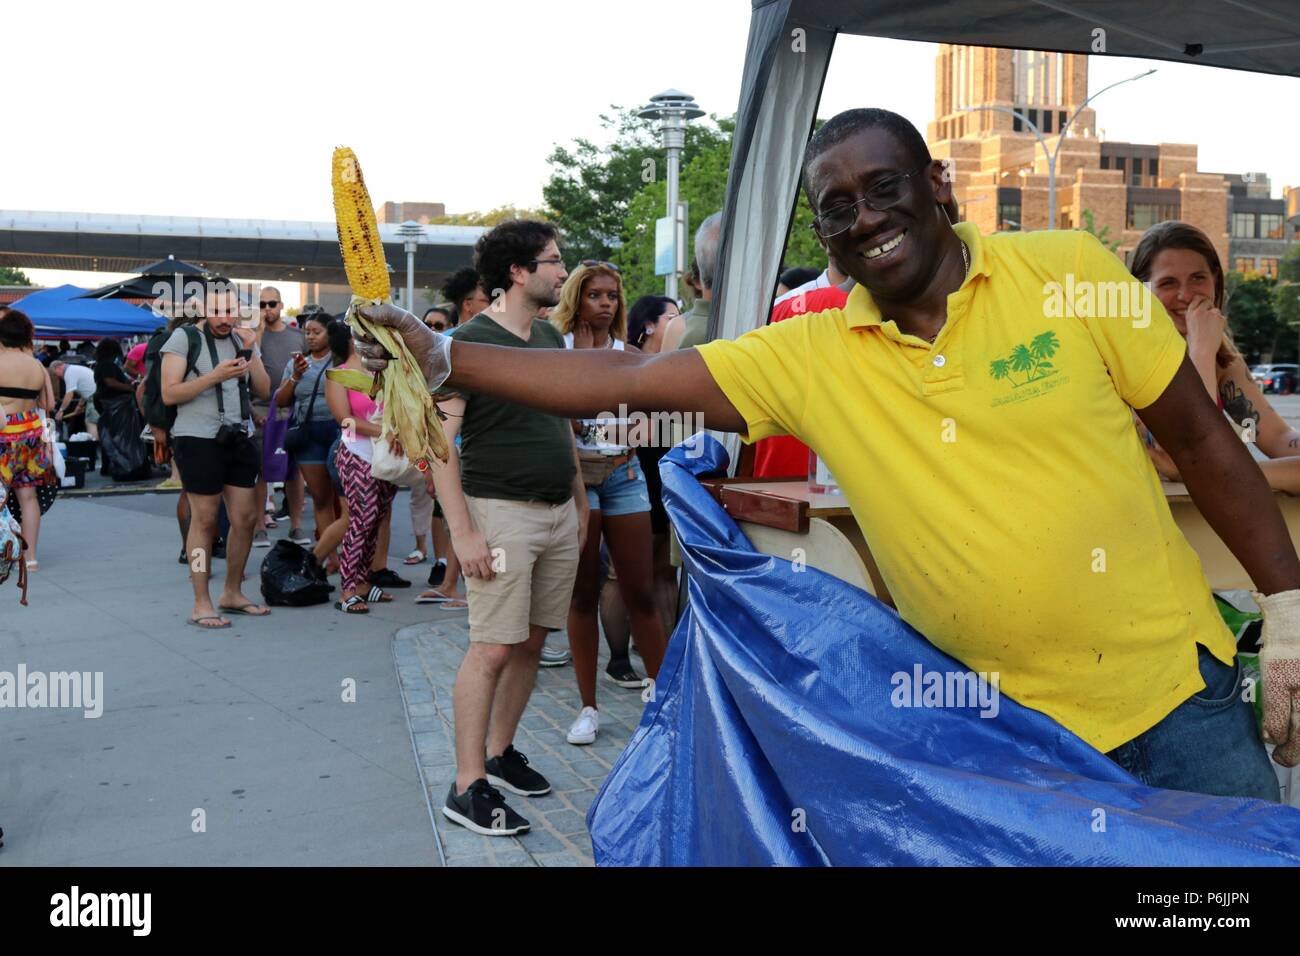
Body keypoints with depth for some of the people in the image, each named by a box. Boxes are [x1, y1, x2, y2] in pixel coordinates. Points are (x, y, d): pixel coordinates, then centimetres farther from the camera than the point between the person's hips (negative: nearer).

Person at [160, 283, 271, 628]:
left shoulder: (243, 339, 13)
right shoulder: (184, 338, -5)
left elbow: (264, 391, 7)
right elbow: (170, 393, -11)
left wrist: (250, 352, -5)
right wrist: (215, 375, -20)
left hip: (240, 439, 6)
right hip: (198, 440, -6)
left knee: (246, 518, 7)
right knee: (205, 520, -2)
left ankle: (232, 594, 23)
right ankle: (201, 605, 5)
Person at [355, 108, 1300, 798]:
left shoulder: (1070, 272, -8)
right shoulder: (807, 358, -6)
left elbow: (1200, 438, -1)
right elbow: (625, 378, -6)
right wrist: (444, 355, -11)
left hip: (1175, 691, 0)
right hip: (996, 727, 1)